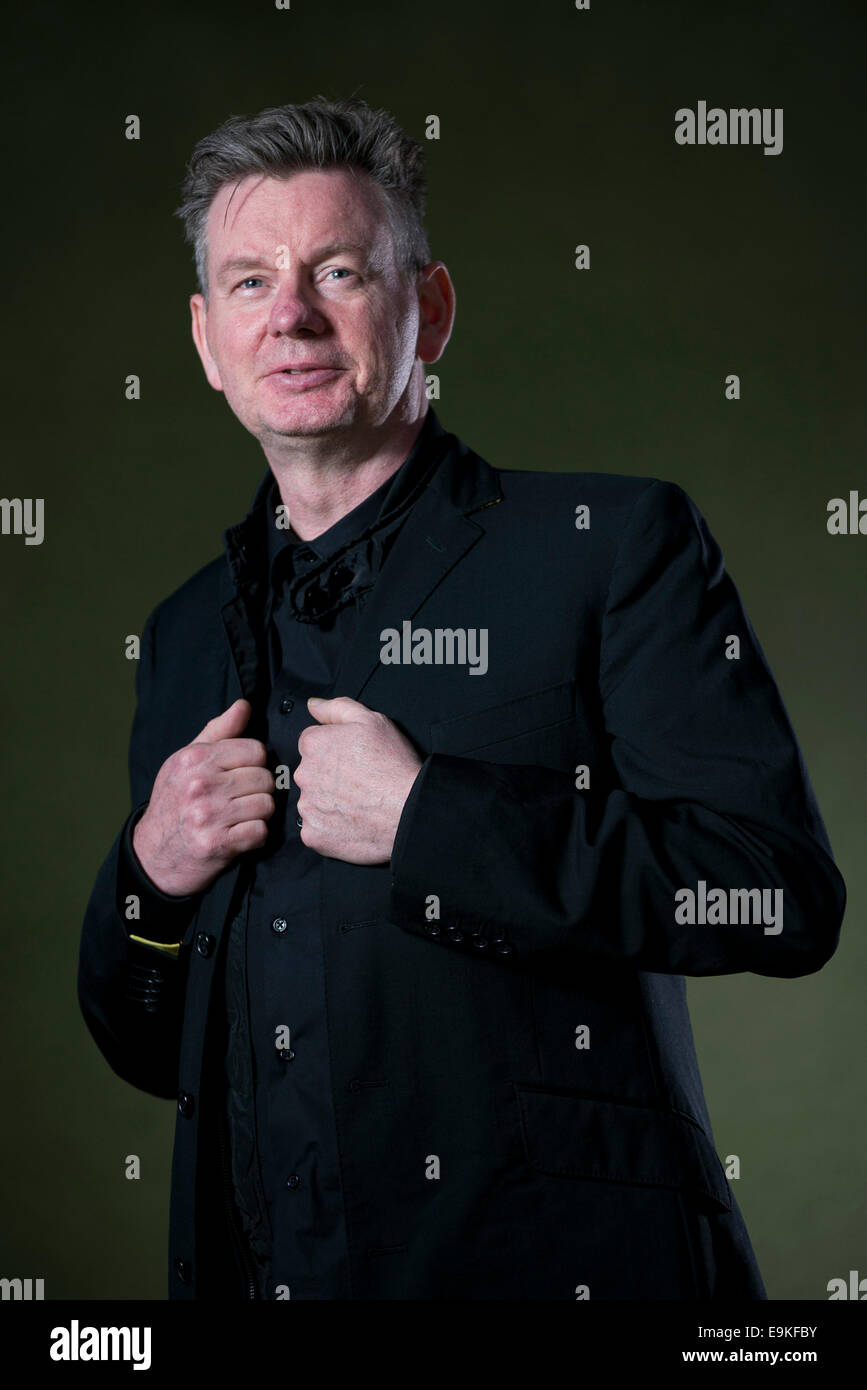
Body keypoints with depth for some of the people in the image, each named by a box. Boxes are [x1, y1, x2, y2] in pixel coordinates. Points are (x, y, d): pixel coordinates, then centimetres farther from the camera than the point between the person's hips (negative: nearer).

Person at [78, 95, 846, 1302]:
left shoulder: (611, 544, -5)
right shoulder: (187, 635, 10)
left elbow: (785, 894, -16)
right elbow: (148, 1051, 15)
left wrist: (426, 819, -18)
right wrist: (152, 877, -6)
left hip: (556, 1258, -4)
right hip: (256, 1266, 5)